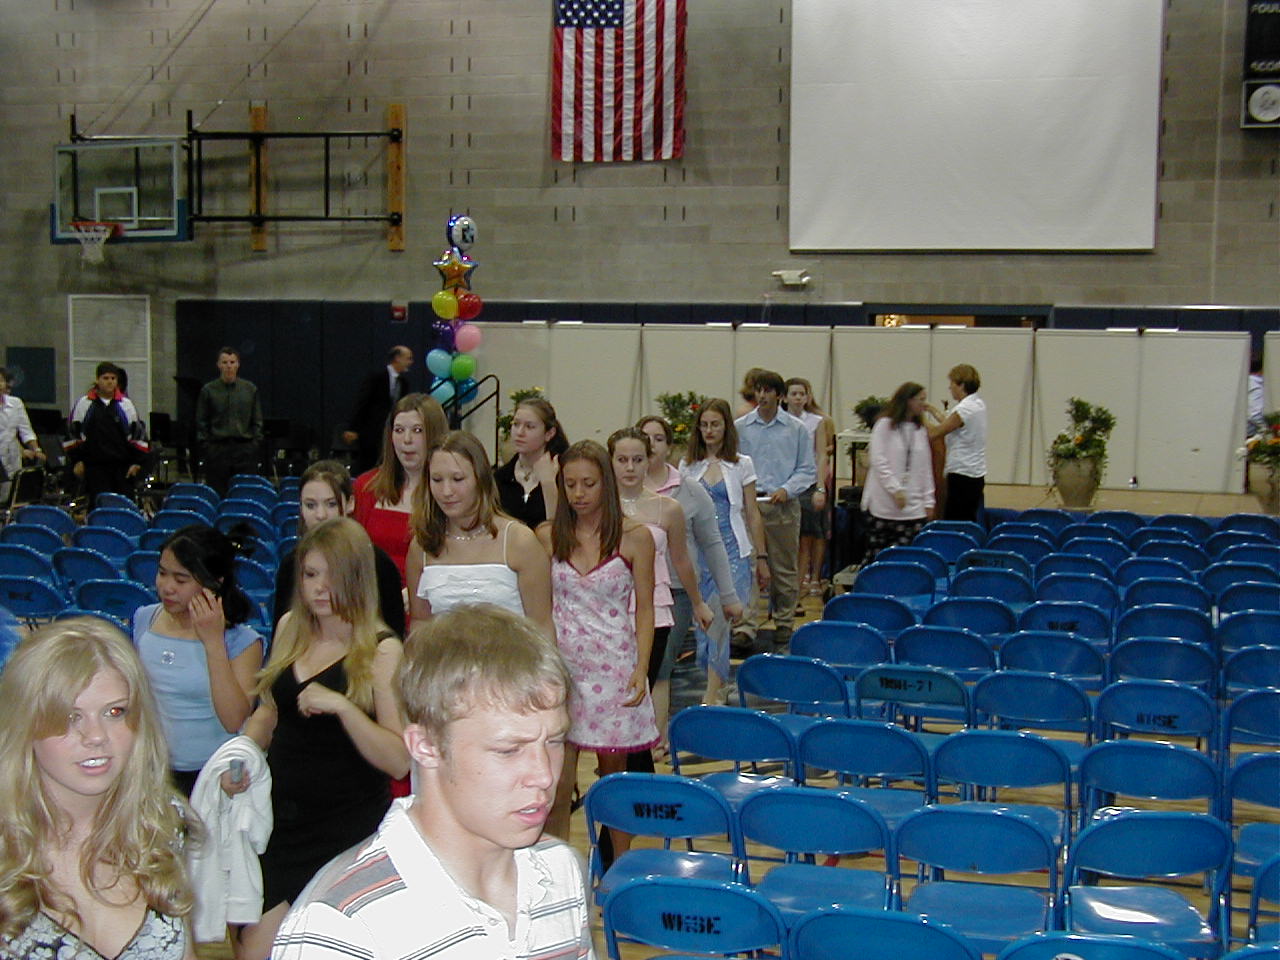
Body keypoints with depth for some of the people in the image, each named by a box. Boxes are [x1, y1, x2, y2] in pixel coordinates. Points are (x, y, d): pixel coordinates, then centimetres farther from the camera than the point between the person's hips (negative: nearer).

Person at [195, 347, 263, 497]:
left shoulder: (250, 389, 8)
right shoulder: (208, 390, 5)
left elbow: (257, 421, 11)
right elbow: (201, 422, 7)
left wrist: (256, 444, 2)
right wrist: (205, 444, -2)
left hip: (245, 449, 1)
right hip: (217, 449, -1)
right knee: (217, 493, -1)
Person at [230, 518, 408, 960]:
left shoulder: (381, 650, -12)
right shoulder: (291, 627, 5)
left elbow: (400, 760, -17)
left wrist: (342, 707, -28)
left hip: (346, 826, -5)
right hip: (281, 813, 5)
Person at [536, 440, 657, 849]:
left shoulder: (635, 537, -1)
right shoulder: (548, 537, 3)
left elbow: (644, 609, 2)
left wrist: (640, 670, -7)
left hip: (613, 668, -1)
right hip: (560, 665, 1)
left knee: (614, 772, 9)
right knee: (557, 783, -3)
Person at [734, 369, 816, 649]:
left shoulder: (796, 429, 4)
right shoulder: (740, 427, 5)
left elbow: (808, 469, 7)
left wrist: (786, 490, -8)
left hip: (783, 506, 0)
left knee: (784, 568, 8)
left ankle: (784, 623, 20)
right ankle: (746, 625, -7)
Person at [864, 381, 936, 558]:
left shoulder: (921, 430, 12)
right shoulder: (885, 425, -1)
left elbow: (926, 468, 13)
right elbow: (878, 461, -8)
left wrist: (928, 501, 8)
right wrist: (895, 490, -14)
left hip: (913, 507, 4)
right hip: (883, 505, -4)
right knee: (876, 556, 1)